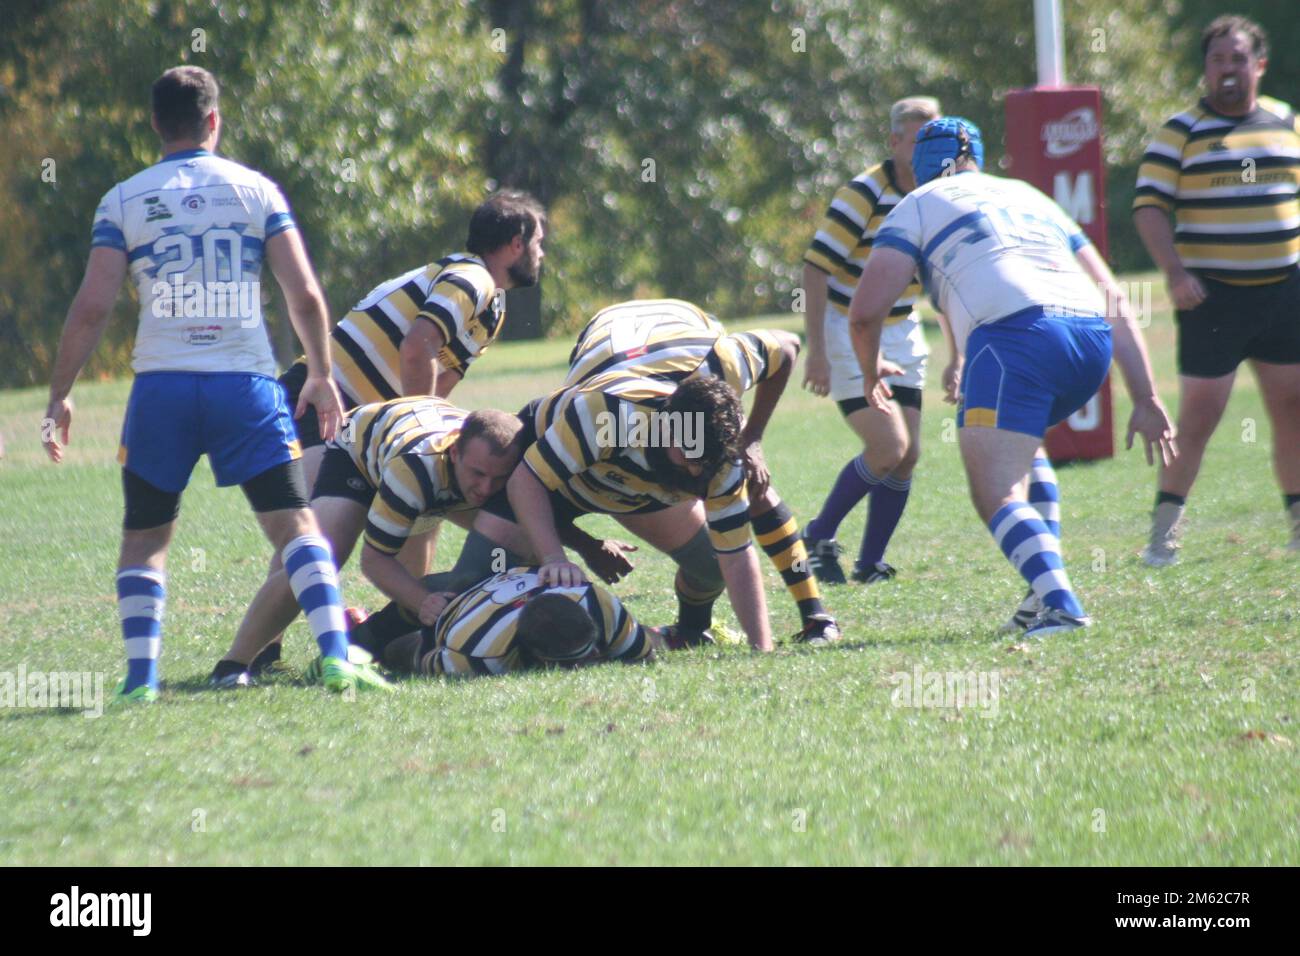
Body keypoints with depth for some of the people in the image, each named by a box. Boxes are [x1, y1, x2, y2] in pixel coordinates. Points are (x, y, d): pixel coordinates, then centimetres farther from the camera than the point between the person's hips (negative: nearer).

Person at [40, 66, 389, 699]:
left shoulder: (123, 202, 5)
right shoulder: (257, 190, 6)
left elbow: (91, 307, -2)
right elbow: (305, 295, 1)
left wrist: (59, 396, 6)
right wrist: (321, 375, 13)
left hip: (160, 385, 0)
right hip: (244, 383, 0)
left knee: (144, 538, 13)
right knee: (294, 524, 4)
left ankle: (140, 676, 2)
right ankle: (334, 655, -12)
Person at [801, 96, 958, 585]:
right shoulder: (863, 196, -19)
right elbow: (815, 268, -20)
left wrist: (956, 356, 9)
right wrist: (816, 351, -24)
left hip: (901, 334, 7)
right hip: (846, 332, -7)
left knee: (908, 454, -1)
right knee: (889, 447, -16)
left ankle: (869, 564, 10)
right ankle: (818, 538, 1)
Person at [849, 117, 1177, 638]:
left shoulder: (918, 205, 19)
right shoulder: (1031, 196, 33)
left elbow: (865, 311, 9)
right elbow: (1113, 300, 27)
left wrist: (871, 374, 30)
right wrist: (1146, 399, 26)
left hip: (1013, 334, -6)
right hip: (1093, 338, 6)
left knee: (996, 494, -5)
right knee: (1023, 443, 32)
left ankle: (1058, 601, -30)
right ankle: (1048, 589, 21)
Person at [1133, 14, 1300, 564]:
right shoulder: (1182, 133, -1)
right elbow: (1149, 206, -6)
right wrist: (1174, 271, -18)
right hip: (1213, 293, -4)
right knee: (1198, 415, -6)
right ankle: (1166, 526, 2)